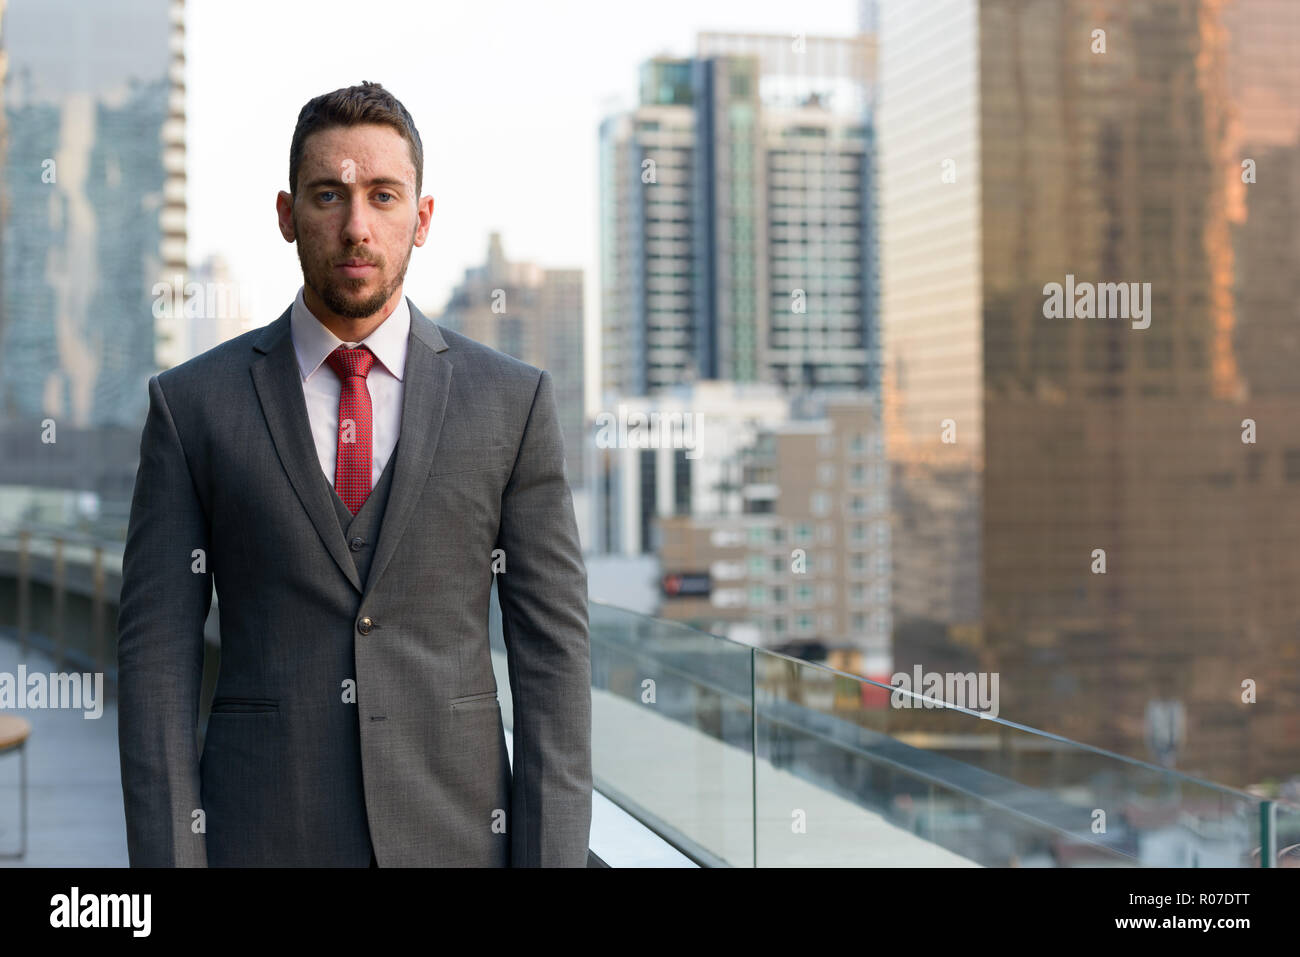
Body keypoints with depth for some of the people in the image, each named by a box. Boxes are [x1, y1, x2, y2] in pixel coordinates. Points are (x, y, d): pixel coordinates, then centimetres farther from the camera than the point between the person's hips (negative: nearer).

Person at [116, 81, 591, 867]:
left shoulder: (512, 401, 2)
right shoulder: (193, 405, 2)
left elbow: (551, 652, 0)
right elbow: (158, 655, -1)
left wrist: (551, 862, -6)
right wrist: (167, 861, -7)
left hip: (453, 839, 0)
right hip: (262, 842, 0)